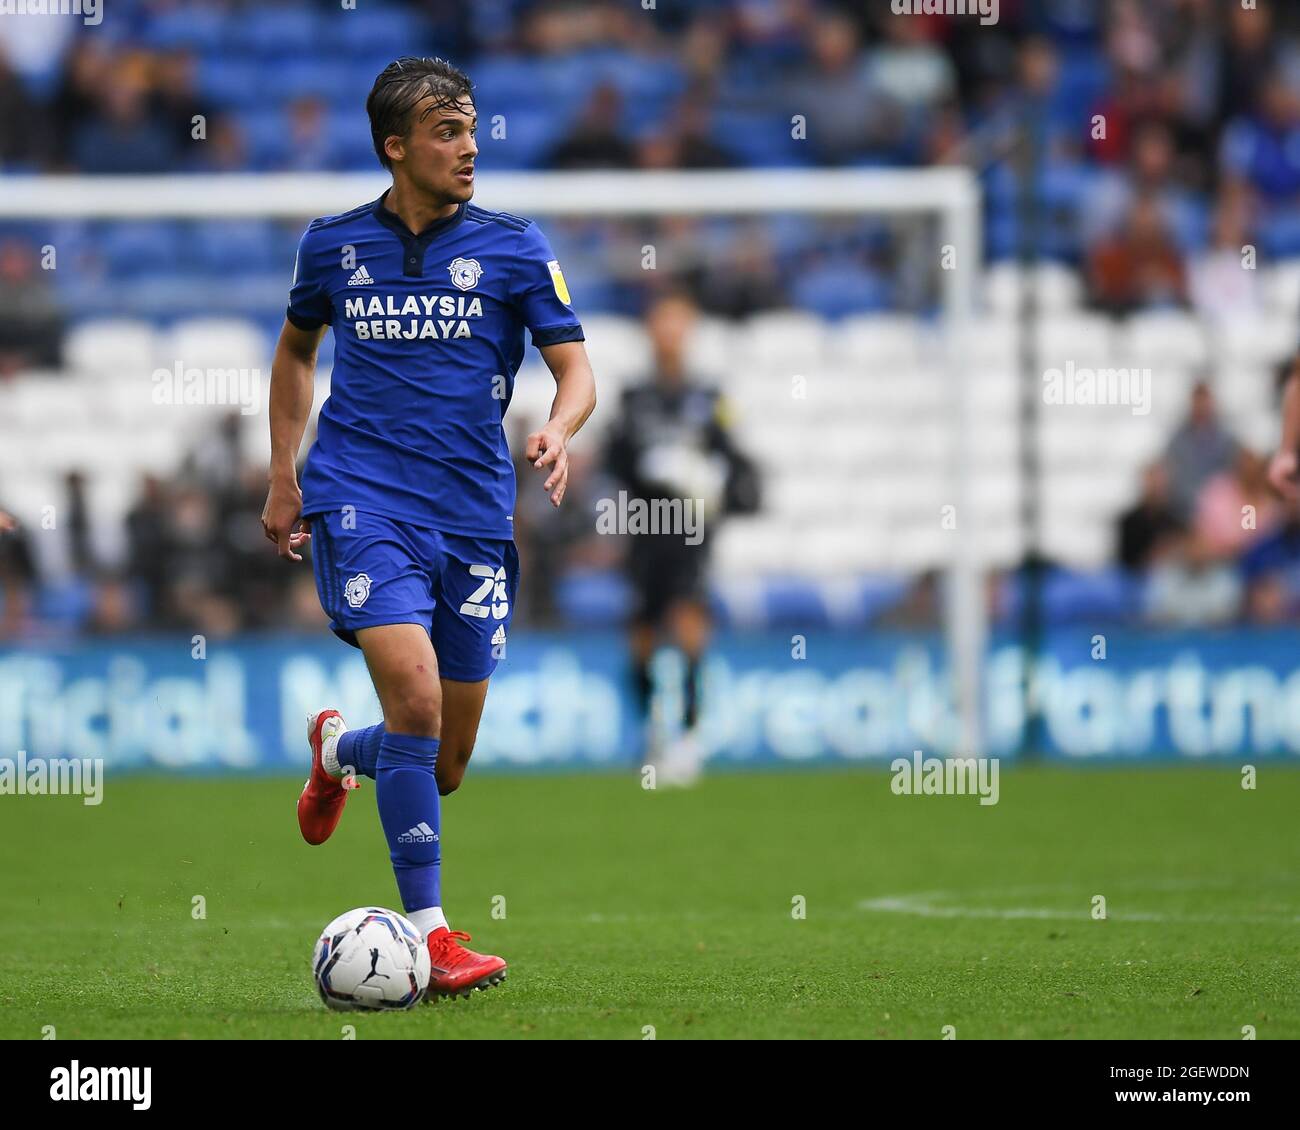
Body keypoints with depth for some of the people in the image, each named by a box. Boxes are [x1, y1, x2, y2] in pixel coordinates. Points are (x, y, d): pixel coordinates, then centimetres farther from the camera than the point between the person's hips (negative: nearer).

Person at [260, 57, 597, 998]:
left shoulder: (513, 247, 3)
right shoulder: (335, 246, 6)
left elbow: (576, 368, 0)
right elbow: (296, 349, 24)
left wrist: (559, 429, -22)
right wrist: (284, 479, 18)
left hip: (474, 513, 2)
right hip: (363, 501, -2)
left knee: (444, 765, 7)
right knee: (415, 692, -24)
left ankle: (340, 750, 44)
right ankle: (429, 931, -18)